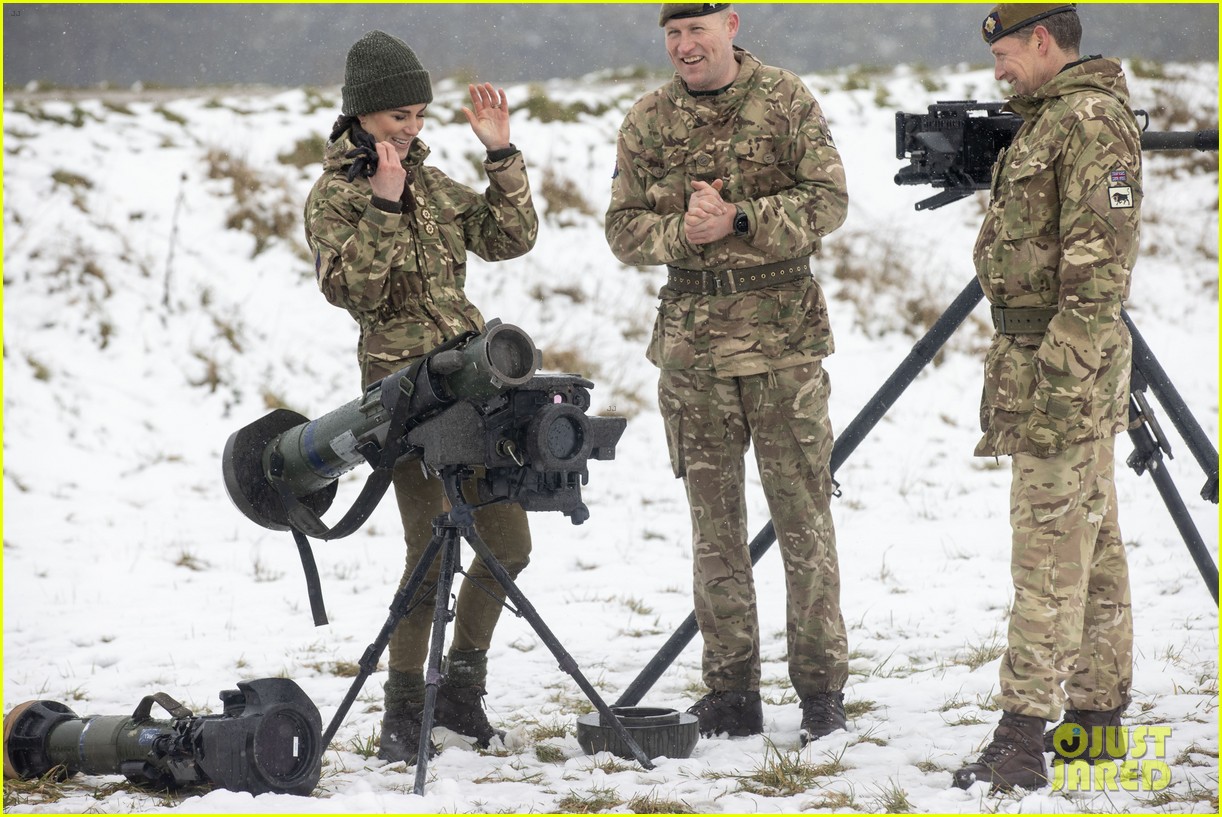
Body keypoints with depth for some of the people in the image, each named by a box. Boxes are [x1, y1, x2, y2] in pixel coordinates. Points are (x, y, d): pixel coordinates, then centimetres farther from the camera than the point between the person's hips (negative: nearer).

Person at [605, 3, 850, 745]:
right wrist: (683, 231, -14)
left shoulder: (788, 102, -1)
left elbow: (830, 200, -7)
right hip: (692, 341, 3)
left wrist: (738, 219, -18)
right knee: (714, 520, 6)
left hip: (784, 335, -3)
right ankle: (732, 692, 12)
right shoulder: (648, 122, 7)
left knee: (803, 514, -2)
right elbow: (623, 229, 6)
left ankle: (822, 689, 5)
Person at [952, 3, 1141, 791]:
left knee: (1051, 553, -11)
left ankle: (1024, 738, -13)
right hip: (1067, 366, 10)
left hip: (1065, 363, -10)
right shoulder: (1052, 119, 16)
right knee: (1093, 547, 12)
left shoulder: (1091, 121, -16)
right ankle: (1098, 717, 18)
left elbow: (1101, 263, -21)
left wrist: (1062, 374, -23)